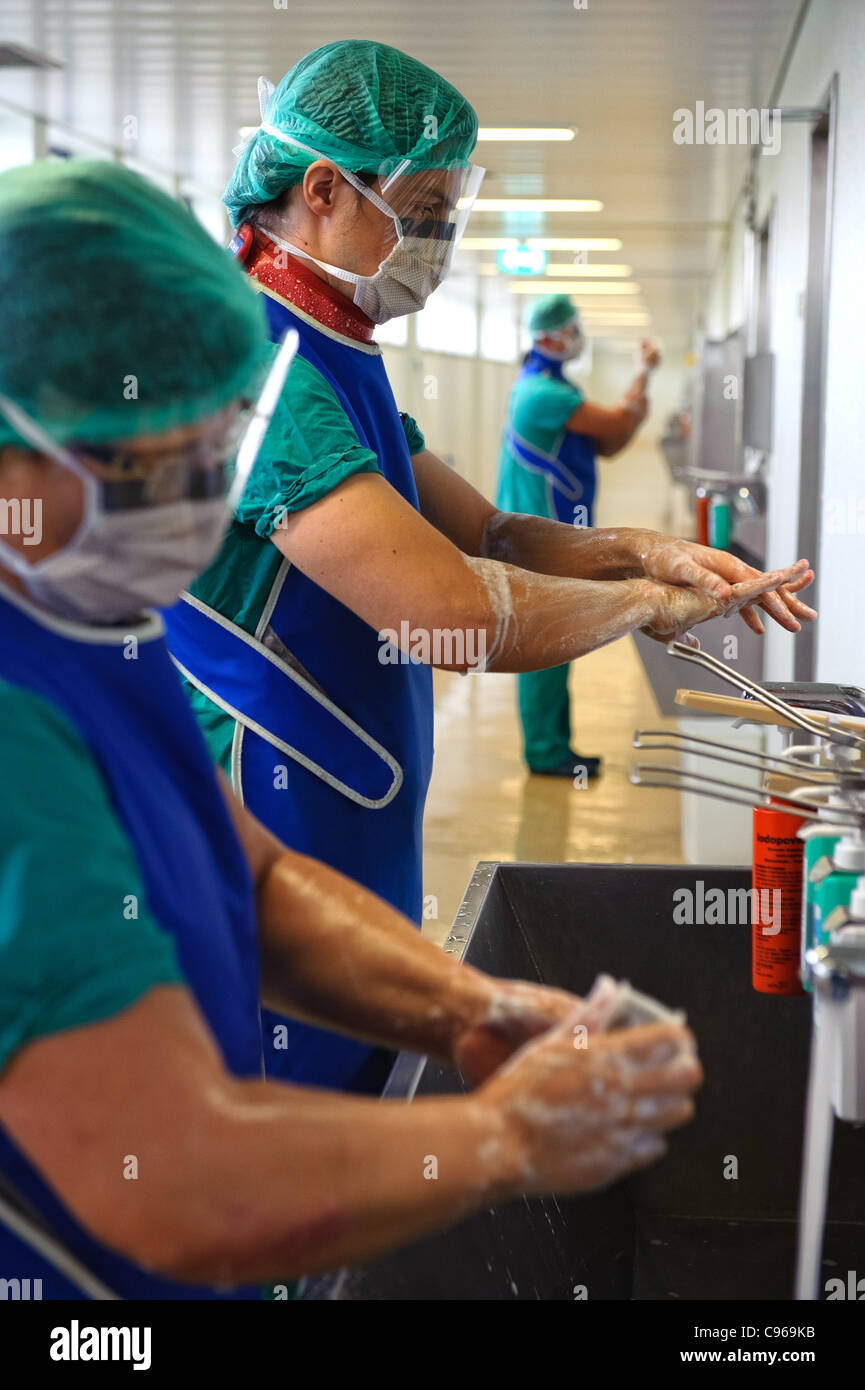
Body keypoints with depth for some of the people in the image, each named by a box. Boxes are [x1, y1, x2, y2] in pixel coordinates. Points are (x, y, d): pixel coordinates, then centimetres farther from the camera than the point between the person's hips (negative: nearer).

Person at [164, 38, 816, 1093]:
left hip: (353, 850, 10)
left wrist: (638, 550, -1)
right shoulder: (256, 361, -22)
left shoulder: (339, 366, 12)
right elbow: (456, 611, -29)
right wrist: (646, 602, -13)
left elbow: (487, 534, 17)